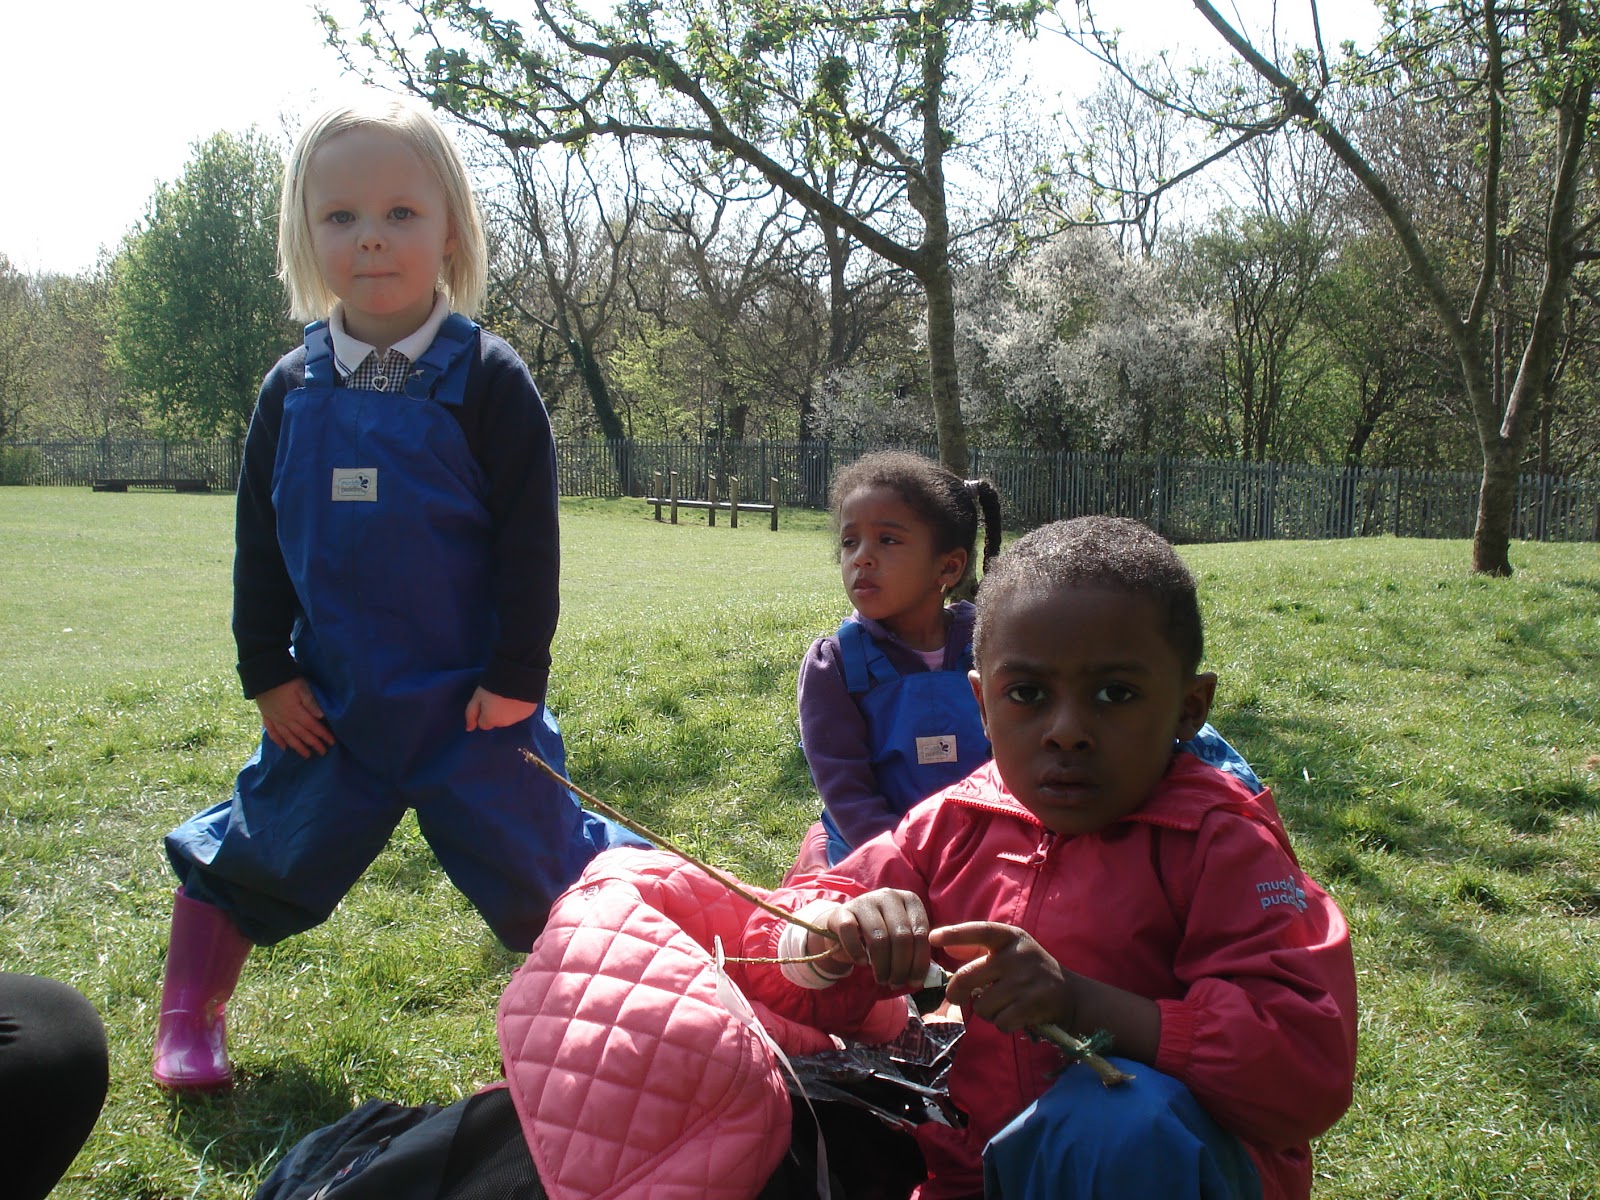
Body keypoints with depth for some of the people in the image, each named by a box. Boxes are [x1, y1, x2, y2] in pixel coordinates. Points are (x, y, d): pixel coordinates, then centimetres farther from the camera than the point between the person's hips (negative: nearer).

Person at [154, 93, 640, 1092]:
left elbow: (530, 535, -9)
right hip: (332, 703, 4)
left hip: (472, 703, -3)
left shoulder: (487, 378, -9)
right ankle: (190, 1014, 35)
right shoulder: (292, 390, 2)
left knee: (537, 867, 1)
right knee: (260, 853, 14)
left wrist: (518, 674, -11)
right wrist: (267, 671, 4)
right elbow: (259, 543, 8)